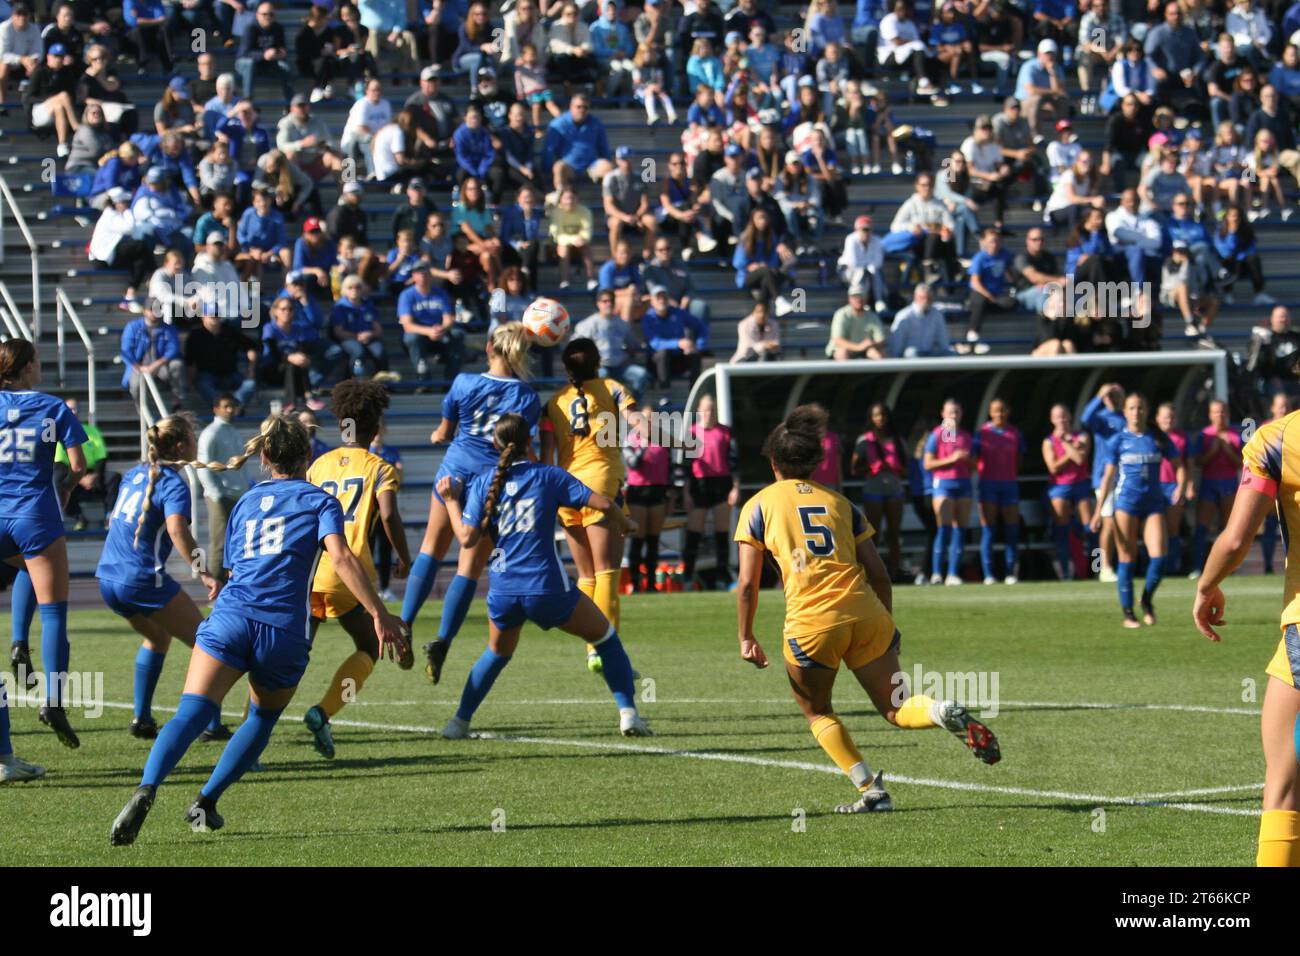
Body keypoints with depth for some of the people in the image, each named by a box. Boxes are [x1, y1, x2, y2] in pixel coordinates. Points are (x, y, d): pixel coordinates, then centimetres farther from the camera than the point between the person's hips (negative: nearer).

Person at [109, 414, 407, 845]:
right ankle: (206, 802, 13)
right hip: (284, 630, -2)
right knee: (262, 719, 23)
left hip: (230, 616, 2)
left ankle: (146, 791, -37)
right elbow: (340, 557, -5)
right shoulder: (319, 501, 11)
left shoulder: (245, 503, 24)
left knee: (189, 716, -13)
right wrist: (379, 615, -9)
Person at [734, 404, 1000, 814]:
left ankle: (870, 790, 6)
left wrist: (746, 637, 14)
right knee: (897, 708, 10)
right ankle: (946, 713, -23)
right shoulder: (838, 501, 19)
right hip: (864, 612, 3)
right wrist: (886, 626, 21)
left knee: (816, 711, 20)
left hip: (811, 622, -3)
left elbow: (747, 584, 5)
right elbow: (878, 573, 14)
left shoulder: (759, 506, 10)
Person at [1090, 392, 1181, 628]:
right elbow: (1109, 476, 4)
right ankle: (1128, 614, 7)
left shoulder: (1159, 439, 6)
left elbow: (1177, 465, 9)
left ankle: (1147, 600, 13)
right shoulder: (1118, 441, 3)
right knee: (1127, 560, -1)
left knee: (1158, 556, -12)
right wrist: (1100, 510, -2)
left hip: (1154, 502, 1)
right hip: (1126, 502, -1)